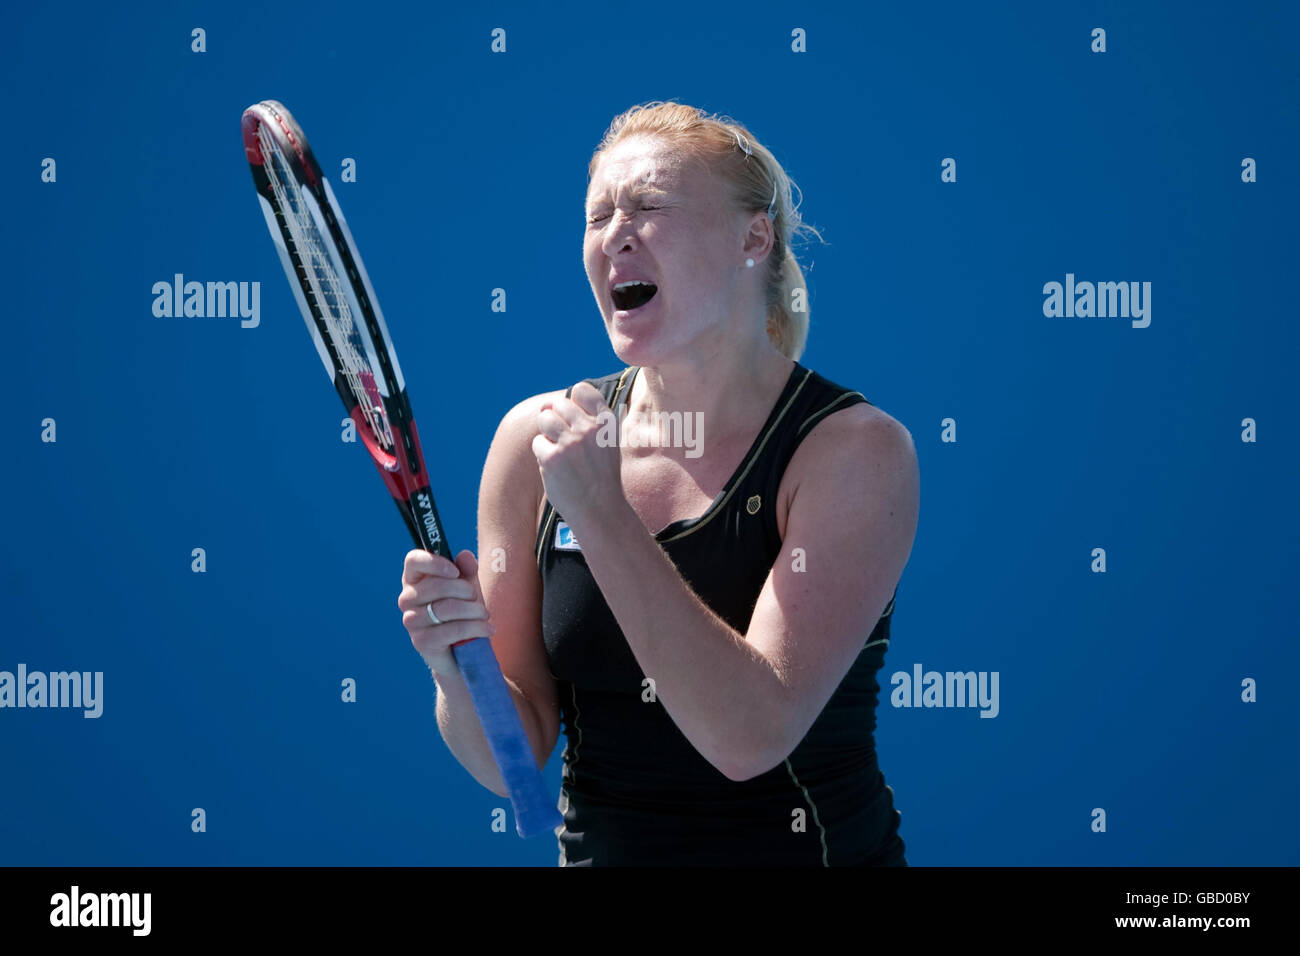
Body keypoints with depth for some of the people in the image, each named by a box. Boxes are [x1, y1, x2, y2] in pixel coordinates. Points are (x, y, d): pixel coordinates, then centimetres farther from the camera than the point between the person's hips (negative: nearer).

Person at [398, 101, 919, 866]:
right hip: (598, 850, 3)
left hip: (817, 850, -3)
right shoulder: (537, 438, 0)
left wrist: (600, 516, -21)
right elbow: (513, 761, 2)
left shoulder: (859, 450, -10)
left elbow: (750, 738, -20)